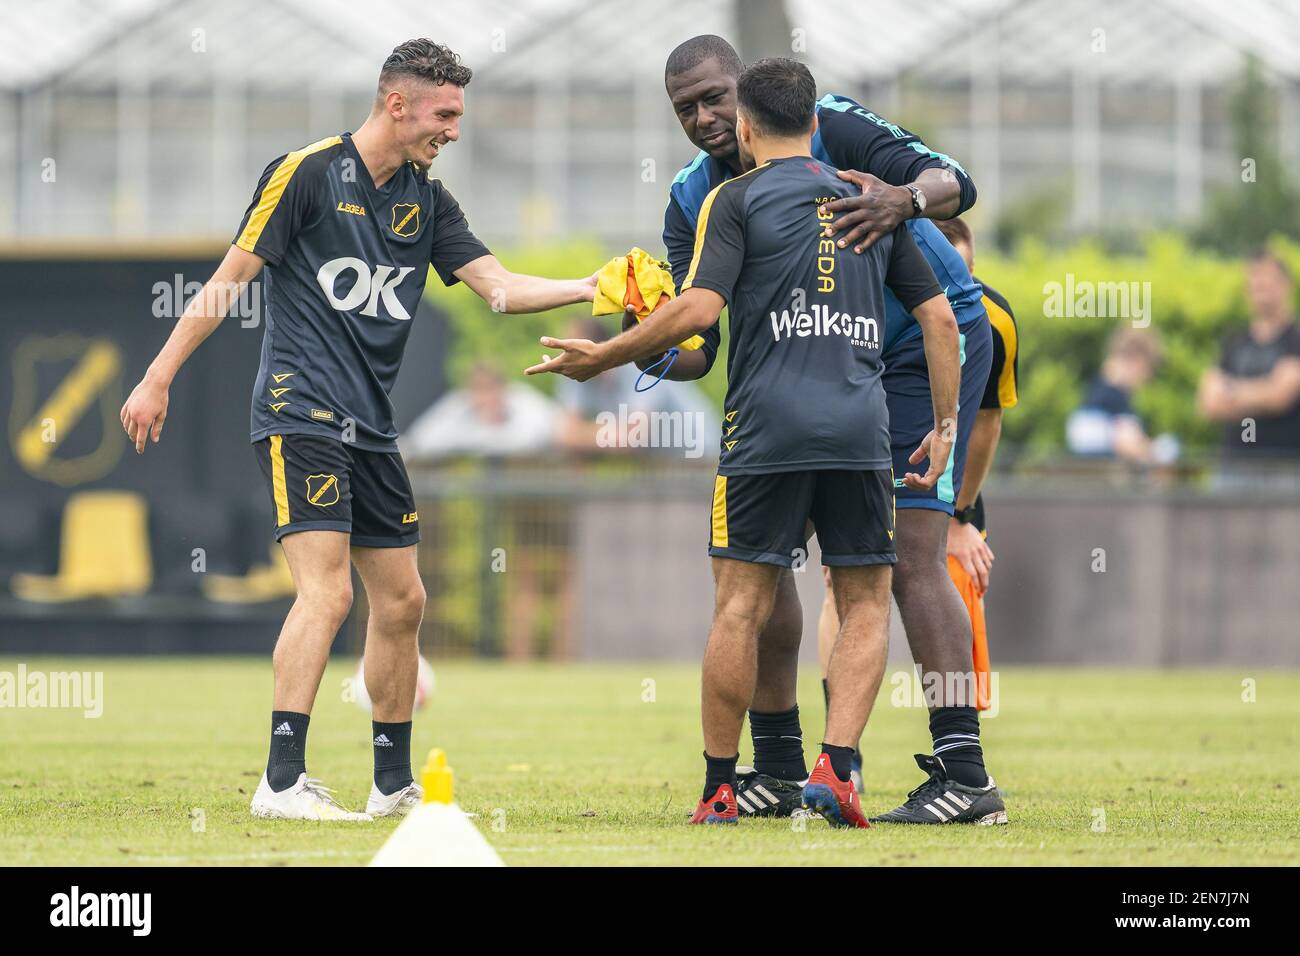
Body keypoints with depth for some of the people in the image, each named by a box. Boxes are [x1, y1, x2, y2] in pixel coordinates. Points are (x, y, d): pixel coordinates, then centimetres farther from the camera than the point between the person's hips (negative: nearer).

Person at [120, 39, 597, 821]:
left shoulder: (426, 199, 11)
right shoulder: (307, 174, -8)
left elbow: (499, 285, 6)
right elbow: (231, 278, -6)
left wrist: (588, 289, -10)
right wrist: (158, 379, -5)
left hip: (370, 427, 8)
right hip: (301, 412, -8)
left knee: (401, 601, 9)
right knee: (327, 591, -18)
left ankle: (394, 785, 19)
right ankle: (283, 782, -18)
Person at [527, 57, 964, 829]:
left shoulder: (737, 199, 2)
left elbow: (699, 309, -11)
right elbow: (938, 314, 13)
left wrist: (604, 358, 0)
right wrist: (945, 426, 17)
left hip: (766, 428, -2)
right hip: (860, 430, 2)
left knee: (741, 606, 3)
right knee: (867, 604, 9)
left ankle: (720, 788, 5)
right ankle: (836, 768, -8)